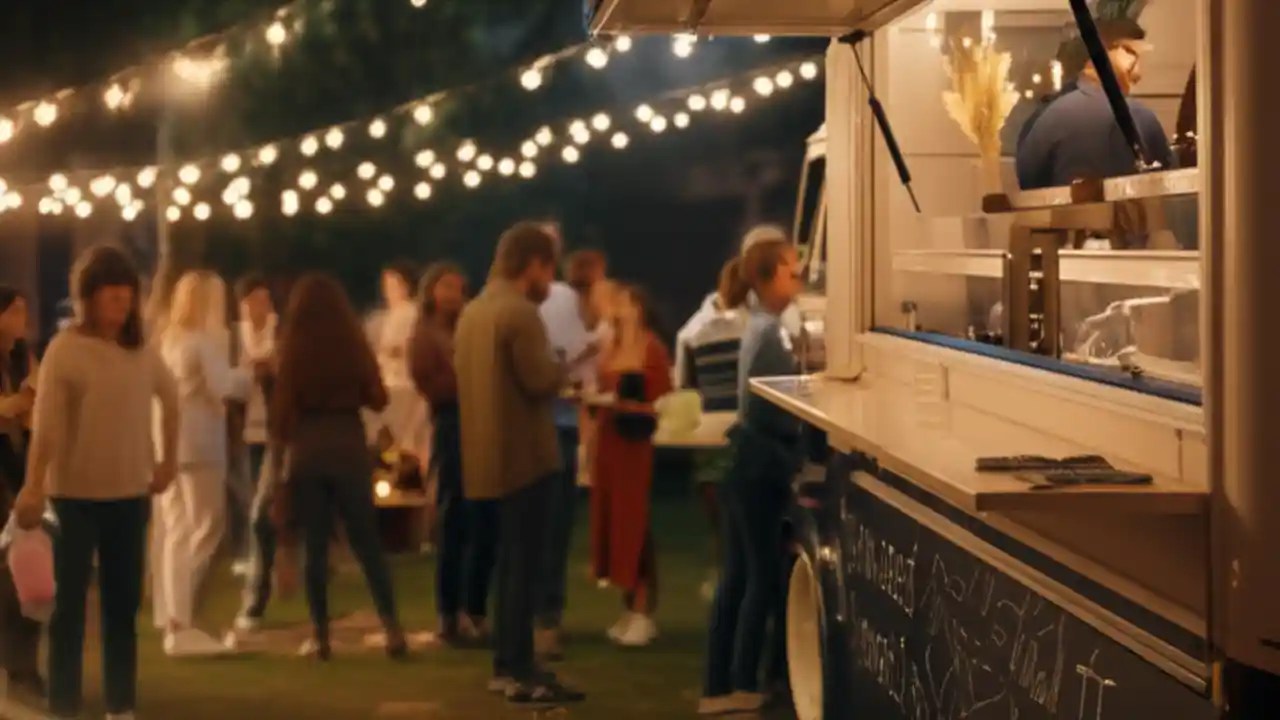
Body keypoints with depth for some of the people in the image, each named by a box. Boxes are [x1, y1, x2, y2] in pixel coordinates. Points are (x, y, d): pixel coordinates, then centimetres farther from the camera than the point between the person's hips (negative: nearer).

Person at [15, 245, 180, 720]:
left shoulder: (142, 350, 4)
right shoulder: (65, 349, -12)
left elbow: (170, 398, 21)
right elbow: (46, 425, -20)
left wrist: (169, 458, 18)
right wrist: (33, 488, -29)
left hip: (130, 494, 5)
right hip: (76, 496, -5)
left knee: (123, 606, 11)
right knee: (70, 605, -1)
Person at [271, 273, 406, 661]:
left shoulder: (292, 350, -7)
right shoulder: (355, 344, -3)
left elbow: (282, 410, -6)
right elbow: (378, 399, 4)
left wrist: (282, 443, 12)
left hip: (307, 454, -1)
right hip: (349, 450, 1)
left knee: (315, 546, 6)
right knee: (367, 544, 9)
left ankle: (321, 636, 6)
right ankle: (392, 628, 4)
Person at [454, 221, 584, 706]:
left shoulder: (473, 311, 12)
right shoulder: (521, 312, -17)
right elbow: (541, 381, -21)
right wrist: (564, 367, 0)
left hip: (489, 454, 9)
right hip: (522, 454, -9)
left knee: (510, 562, 16)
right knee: (523, 564, -5)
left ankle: (507, 665, 22)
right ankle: (520, 674, -2)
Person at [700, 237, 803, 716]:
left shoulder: (760, 326, 14)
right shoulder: (769, 331, -16)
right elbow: (768, 409, -20)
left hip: (748, 457, 10)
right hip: (761, 462, -10)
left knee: (737, 576, 11)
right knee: (763, 575, -1)